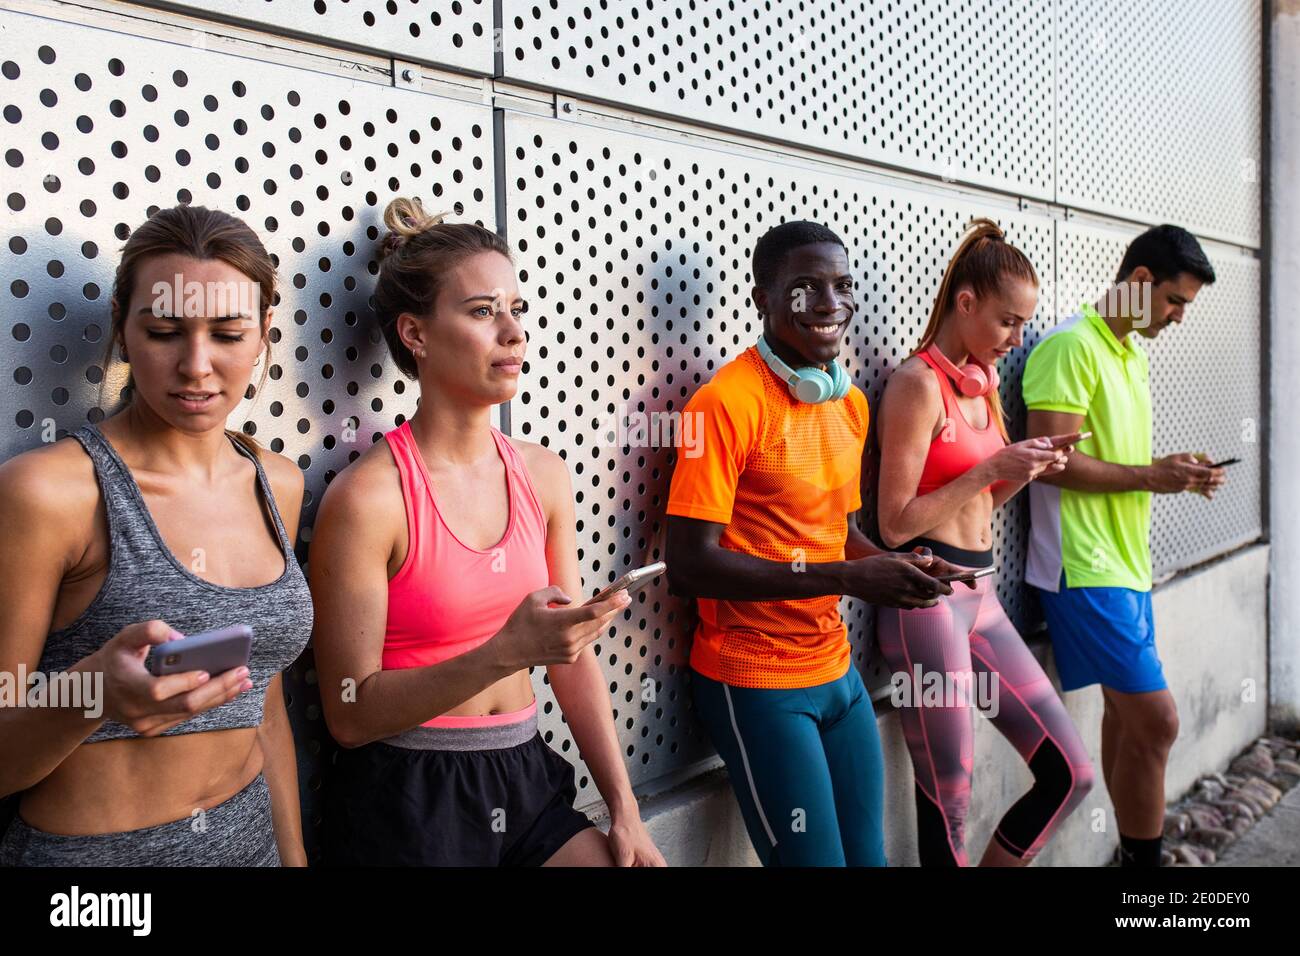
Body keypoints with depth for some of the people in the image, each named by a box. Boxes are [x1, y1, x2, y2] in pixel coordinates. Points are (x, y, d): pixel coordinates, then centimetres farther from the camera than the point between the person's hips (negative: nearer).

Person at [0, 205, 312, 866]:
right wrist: (88, 695, -30)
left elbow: (265, 704, 9)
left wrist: (293, 854, 10)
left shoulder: (278, 485, 1)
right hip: (88, 845, -4)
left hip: (248, 837, 5)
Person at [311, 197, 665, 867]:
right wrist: (506, 653, -26)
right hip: (408, 806, -4)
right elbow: (351, 716, -14)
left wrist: (624, 809, 4)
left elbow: (573, 657, 6)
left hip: (524, 783, 5)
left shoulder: (543, 475, 0)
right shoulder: (368, 495, -16)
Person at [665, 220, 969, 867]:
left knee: (868, 854, 14)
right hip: (754, 682, -7)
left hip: (837, 668, 7)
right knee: (815, 857, 0)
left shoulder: (850, 401, 7)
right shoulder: (728, 401, -17)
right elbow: (689, 566, -21)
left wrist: (900, 566, -3)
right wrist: (847, 579, -24)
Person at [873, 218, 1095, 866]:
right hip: (927, 597, -8)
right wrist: (992, 468, -15)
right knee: (948, 807, 2)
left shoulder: (982, 382, 13)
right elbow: (896, 524, -15)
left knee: (1071, 773, 10)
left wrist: (1027, 470, 3)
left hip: (980, 593, 8)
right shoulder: (918, 383, -12)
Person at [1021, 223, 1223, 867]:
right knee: (1155, 719, -9)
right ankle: (1143, 855, 6)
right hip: (1085, 569, -10)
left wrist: (1174, 473, 6)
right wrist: (1150, 477, -14)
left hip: (1124, 562, 10)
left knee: (1126, 714, 14)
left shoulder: (1132, 352, 18)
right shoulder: (1072, 345, -12)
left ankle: (1132, 850, 25)